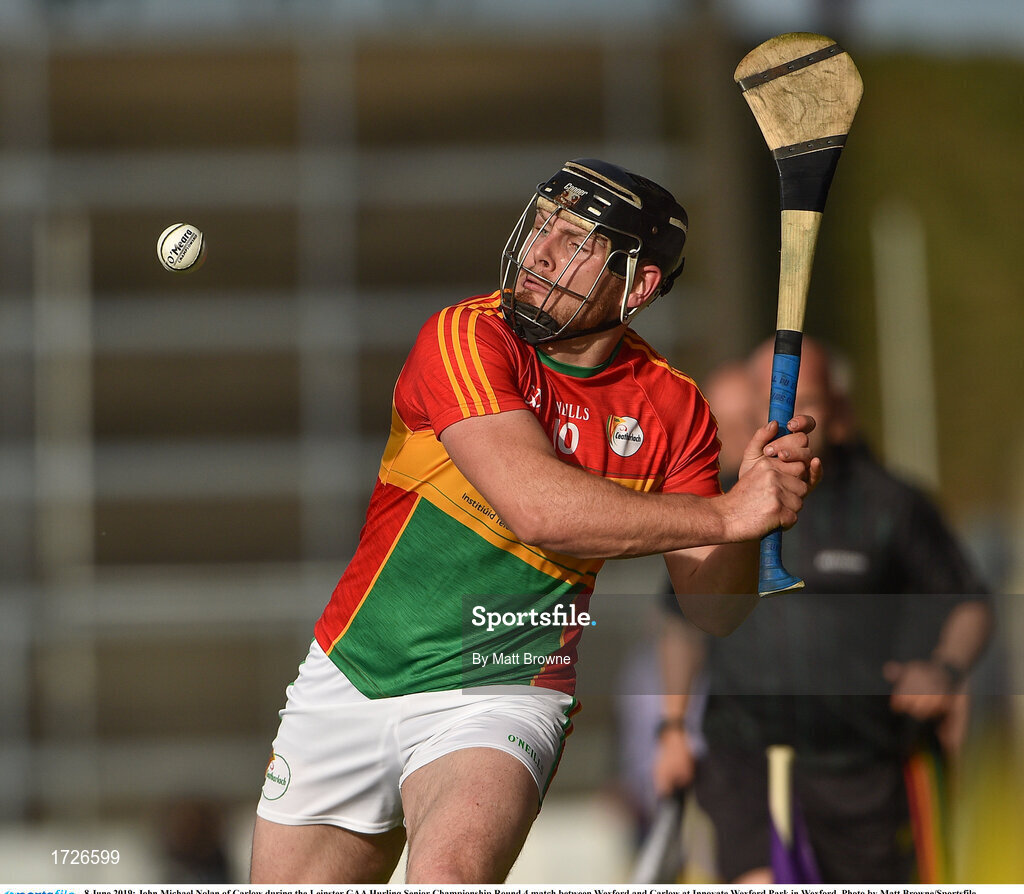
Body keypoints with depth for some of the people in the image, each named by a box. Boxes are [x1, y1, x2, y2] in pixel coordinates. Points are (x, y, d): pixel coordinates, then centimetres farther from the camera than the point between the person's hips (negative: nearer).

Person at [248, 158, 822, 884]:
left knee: (449, 870, -30)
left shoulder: (671, 409, -2)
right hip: (353, 680, 1)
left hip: (504, 696, -1)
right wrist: (728, 514, -27)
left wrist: (760, 492, -23)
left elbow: (713, 611, -4)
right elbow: (537, 507, -27)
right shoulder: (466, 339, -12)